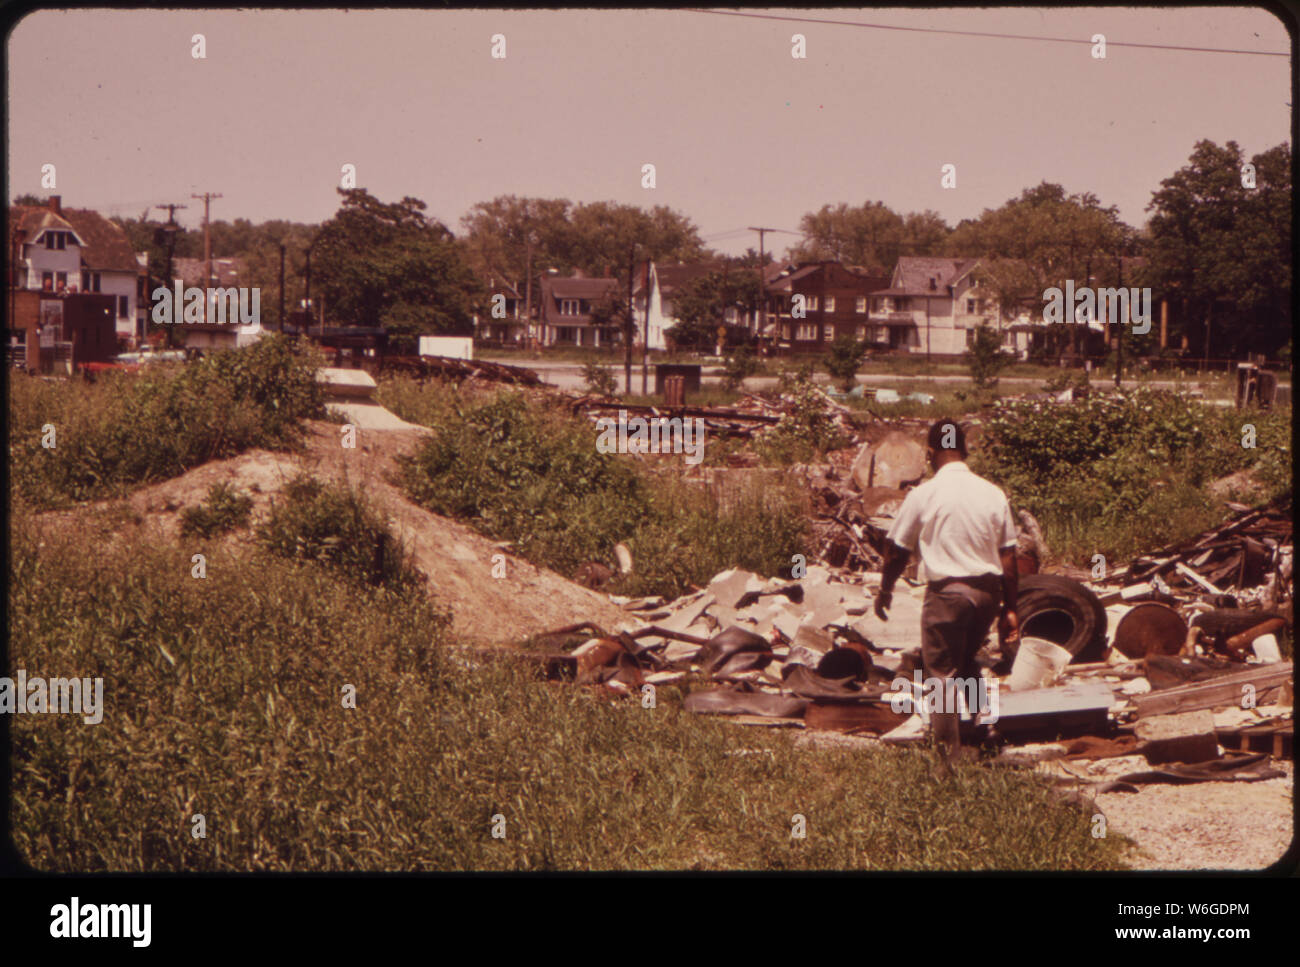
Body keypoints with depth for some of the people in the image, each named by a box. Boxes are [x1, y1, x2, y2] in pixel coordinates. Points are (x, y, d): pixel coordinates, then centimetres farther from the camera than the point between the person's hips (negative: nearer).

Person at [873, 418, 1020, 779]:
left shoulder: (923, 495, -7)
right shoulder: (993, 493, 2)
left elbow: (897, 550, 2)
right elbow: (1008, 557, 4)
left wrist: (885, 590, 19)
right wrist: (1010, 609, 10)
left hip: (946, 590, -4)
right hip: (988, 590, 4)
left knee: (942, 673, 5)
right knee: (967, 662, 26)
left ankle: (949, 759, 4)